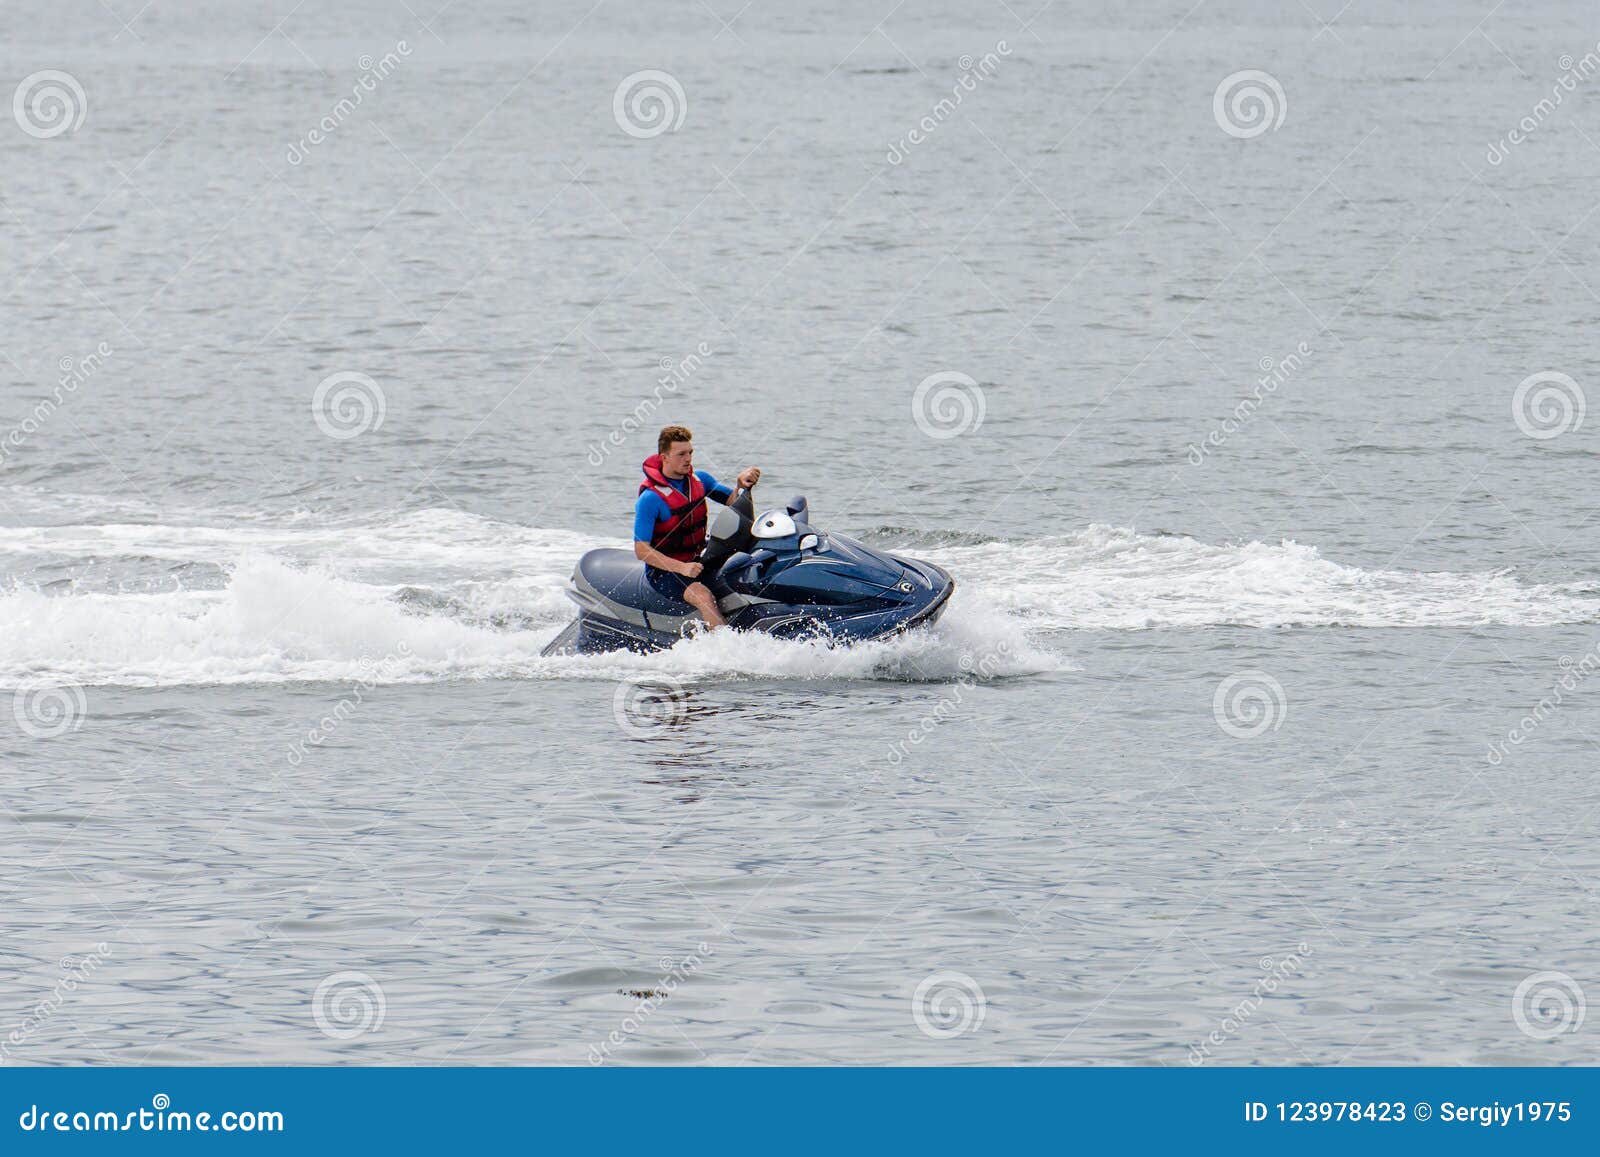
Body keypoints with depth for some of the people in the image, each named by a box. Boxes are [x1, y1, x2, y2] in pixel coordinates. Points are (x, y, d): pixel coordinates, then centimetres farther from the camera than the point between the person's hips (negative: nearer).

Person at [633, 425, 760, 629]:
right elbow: (641, 550, -20)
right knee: (704, 596, -33)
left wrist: (743, 484, -16)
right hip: (664, 571, -7)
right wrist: (681, 568, -30)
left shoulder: (699, 480, 3)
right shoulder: (650, 498, -17)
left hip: (698, 561, 7)